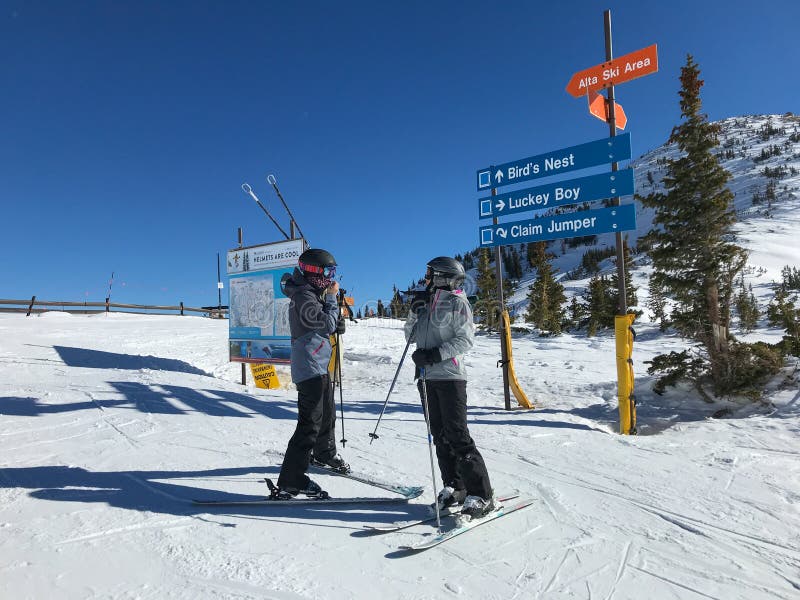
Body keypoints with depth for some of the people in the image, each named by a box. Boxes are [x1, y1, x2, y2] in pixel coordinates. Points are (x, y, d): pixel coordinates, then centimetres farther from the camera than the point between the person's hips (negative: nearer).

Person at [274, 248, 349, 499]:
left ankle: (324, 453, 48)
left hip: (320, 367, 11)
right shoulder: (304, 296, -17)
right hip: (310, 368, -11)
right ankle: (289, 482, -3)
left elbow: (326, 324, 20)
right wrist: (332, 297, -13)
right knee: (310, 424, -9)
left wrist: (336, 324, 1)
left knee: (327, 414, 26)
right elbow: (326, 324, -23)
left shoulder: (312, 294, 14)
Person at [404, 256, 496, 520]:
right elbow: (411, 335, 17)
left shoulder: (457, 302, -3)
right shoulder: (426, 302, 17)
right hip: (428, 378, 7)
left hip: (450, 376, -7)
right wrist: (414, 312, 1)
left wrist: (434, 354, -20)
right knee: (440, 436, 10)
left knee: (457, 436, -8)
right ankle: (455, 487, 21)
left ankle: (481, 495, 0)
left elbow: (465, 339, -12)